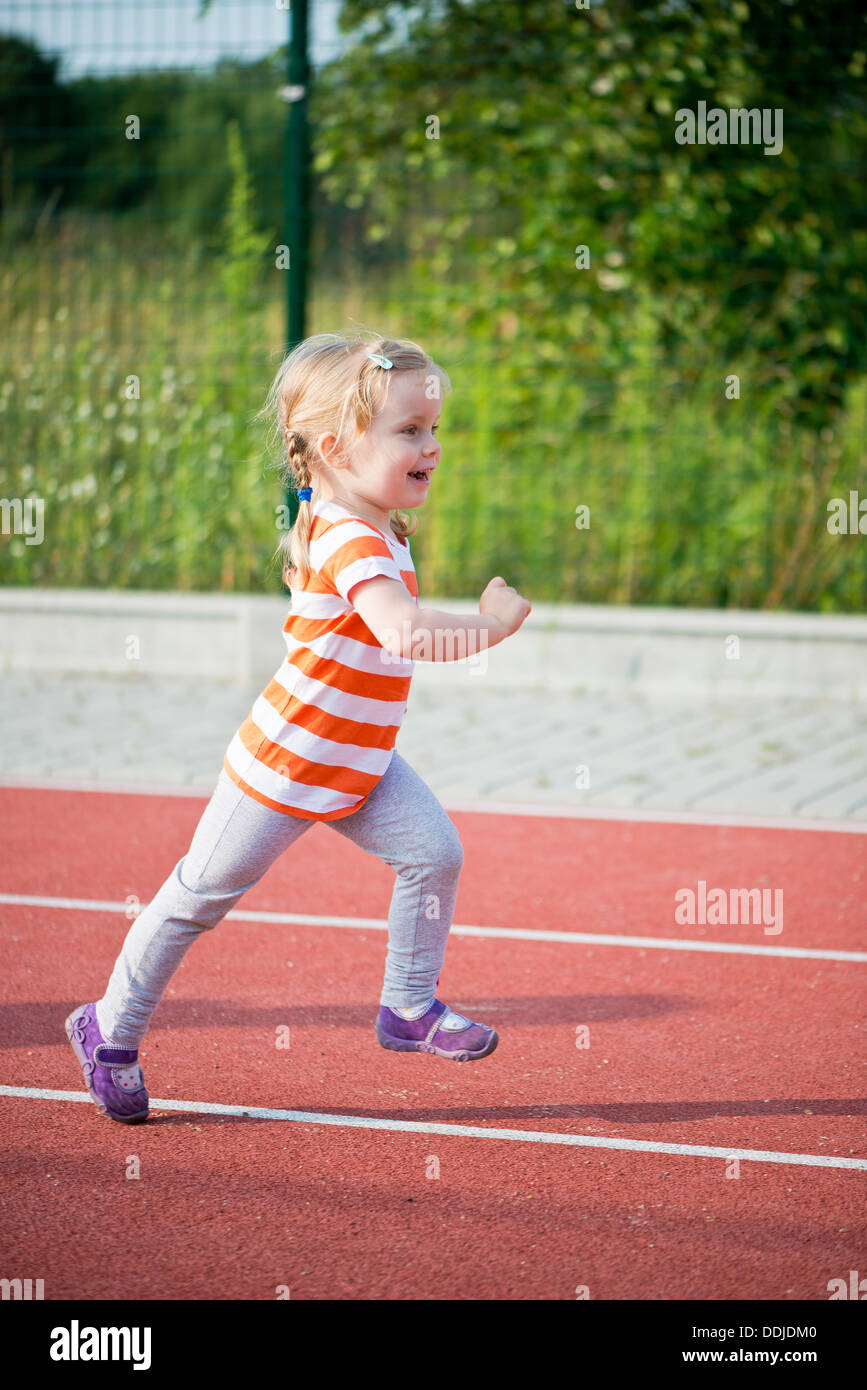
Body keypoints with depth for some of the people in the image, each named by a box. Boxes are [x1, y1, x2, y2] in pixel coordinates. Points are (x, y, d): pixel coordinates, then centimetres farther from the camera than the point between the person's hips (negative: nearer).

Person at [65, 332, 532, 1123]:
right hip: (282, 764, -8)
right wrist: (493, 623, -34)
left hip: (360, 765, 8)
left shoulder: (374, 530, 3)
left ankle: (409, 1005, 9)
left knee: (434, 850, -7)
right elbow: (406, 633, -45)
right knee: (204, 892, 5)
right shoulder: (351, 541, -29)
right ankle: (113, 1030, 22)